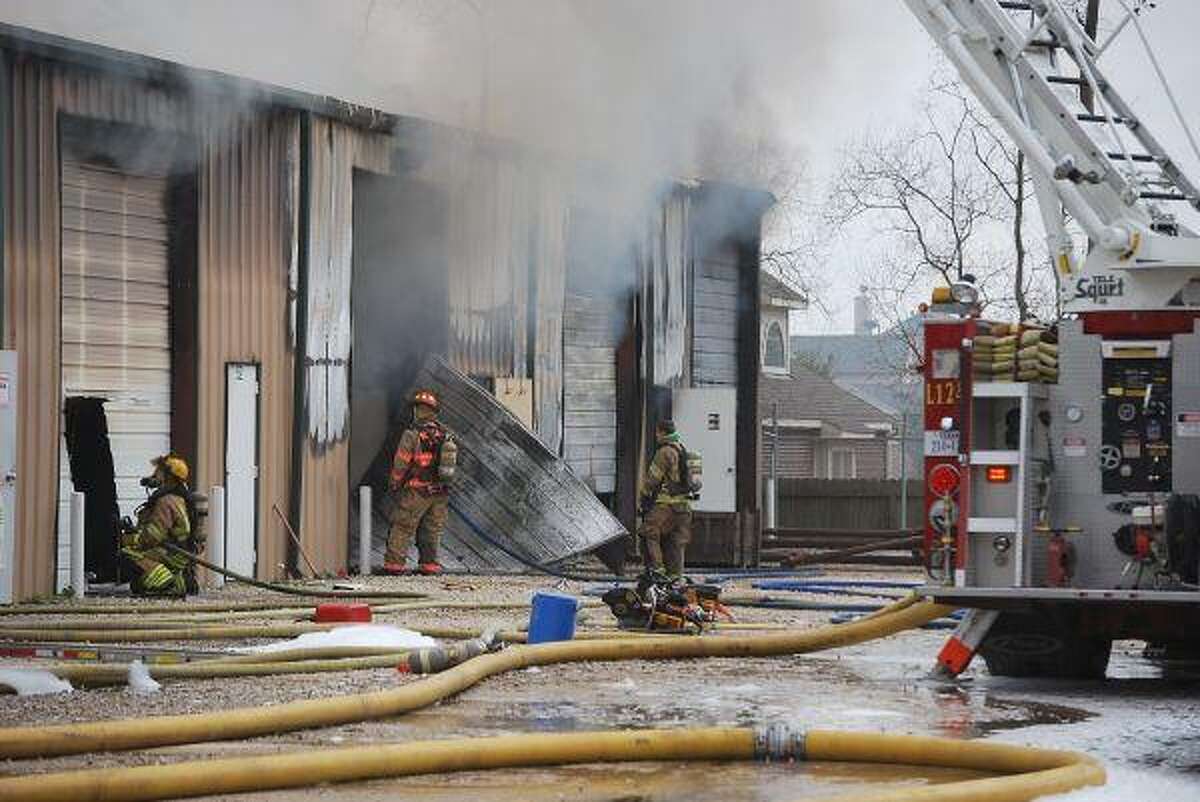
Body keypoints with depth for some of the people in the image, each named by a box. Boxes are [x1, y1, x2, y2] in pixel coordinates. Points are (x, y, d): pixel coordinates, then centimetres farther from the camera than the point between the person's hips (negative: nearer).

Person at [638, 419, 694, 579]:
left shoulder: (665, 452, -12)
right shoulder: (683, 450, 16)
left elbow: (653, 478, -10)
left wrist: (644, 496, 2)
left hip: (666, 503, -9)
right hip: (684, 504, 9)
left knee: (649, 534, -7)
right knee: (676, 542, 10)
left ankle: (655, 568, -15)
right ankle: (675, 574, 10)